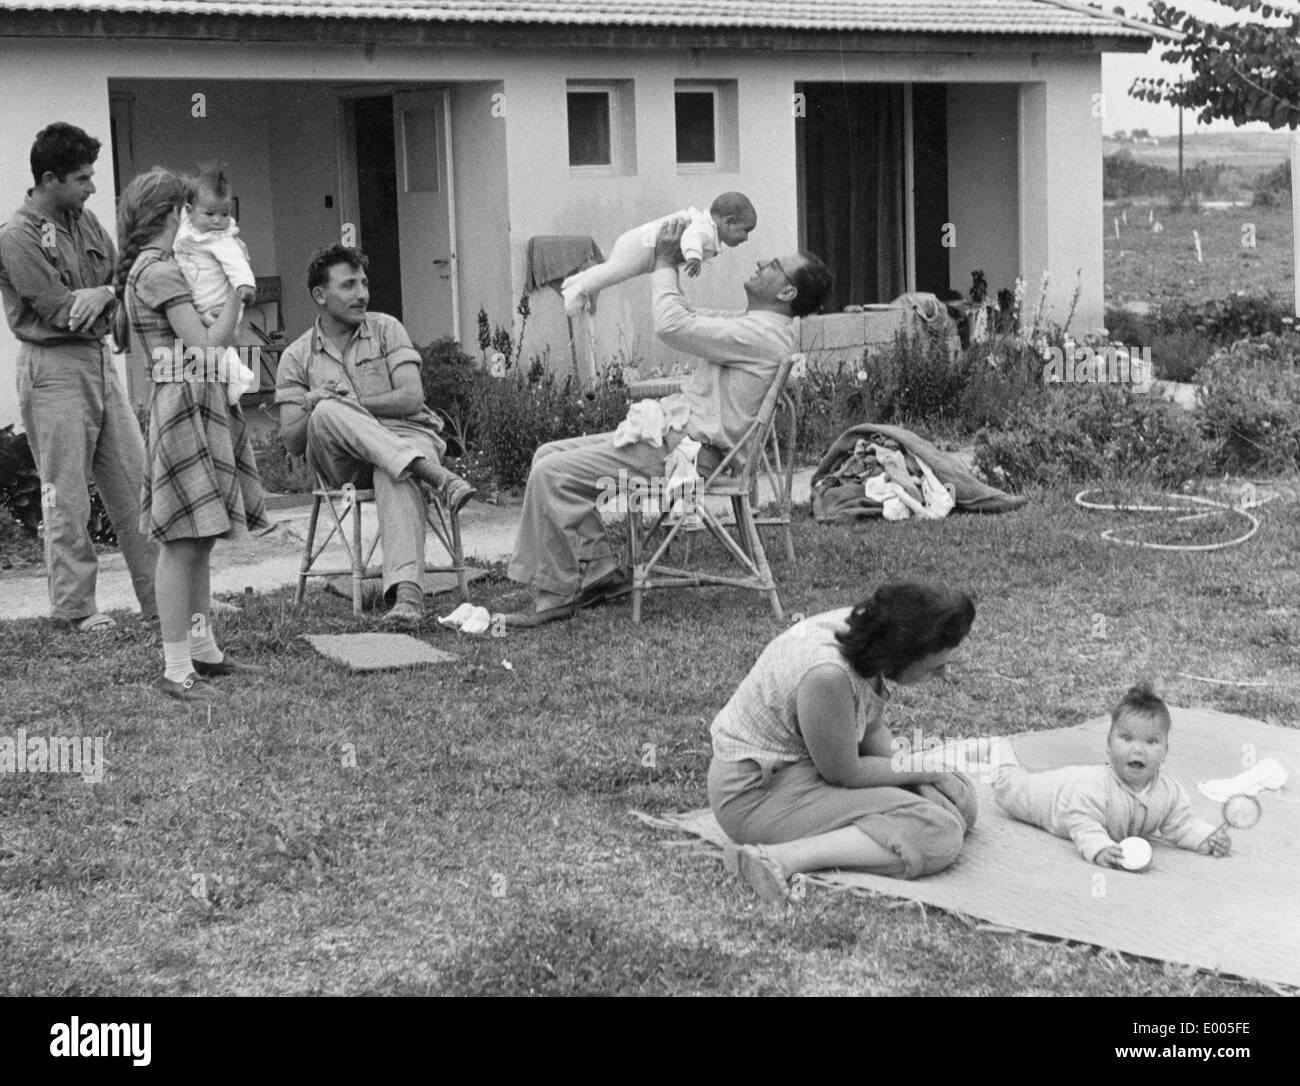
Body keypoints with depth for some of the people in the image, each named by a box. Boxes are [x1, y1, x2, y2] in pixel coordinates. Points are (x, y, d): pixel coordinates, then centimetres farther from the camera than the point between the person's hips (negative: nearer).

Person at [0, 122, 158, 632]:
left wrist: (102, 294, -13)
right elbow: (61, 312, -18)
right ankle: (76, 607, 9)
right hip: (53, 366, -7)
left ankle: (159, 595, 11)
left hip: (100, 358, 7)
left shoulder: (84, 221, 11)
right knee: (66, 494, 0)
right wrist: (108, 294, -4)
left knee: (135, 480, 6)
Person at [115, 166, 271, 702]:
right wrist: (237, 292, -6)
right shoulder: (160, 272, -13)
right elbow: (207, 344, -17)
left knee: (202, 539, 15)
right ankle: (176, 669, -5)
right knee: (183, 542, -8)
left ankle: (203, 649, 23)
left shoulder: (142, 269, 17)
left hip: (205, 406, 10)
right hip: (184, 402, -10)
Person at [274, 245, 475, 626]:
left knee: (395, 476, -39)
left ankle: (407, 590, -58)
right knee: (327, 413, -34)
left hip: (404, 433, -1)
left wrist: (350, 403, -8)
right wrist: (314, 407, -17)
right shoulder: (296, 357, 10)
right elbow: (292, 443, 4)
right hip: (340, 459, 1)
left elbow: (411, 397, -5)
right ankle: (433, 474, -43)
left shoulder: (386, 329, 8)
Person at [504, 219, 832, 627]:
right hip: (671, 432, 11)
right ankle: (600, 573, 5)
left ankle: (555, 595, -9)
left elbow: (673, 326, -21)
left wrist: (666, 264, -7)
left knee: (552, 473, -17)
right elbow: (689, 320, 28)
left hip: (683, 450, -11)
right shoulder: (753, 326, 17)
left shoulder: (764, 335, -16)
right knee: (550, 456, 7)